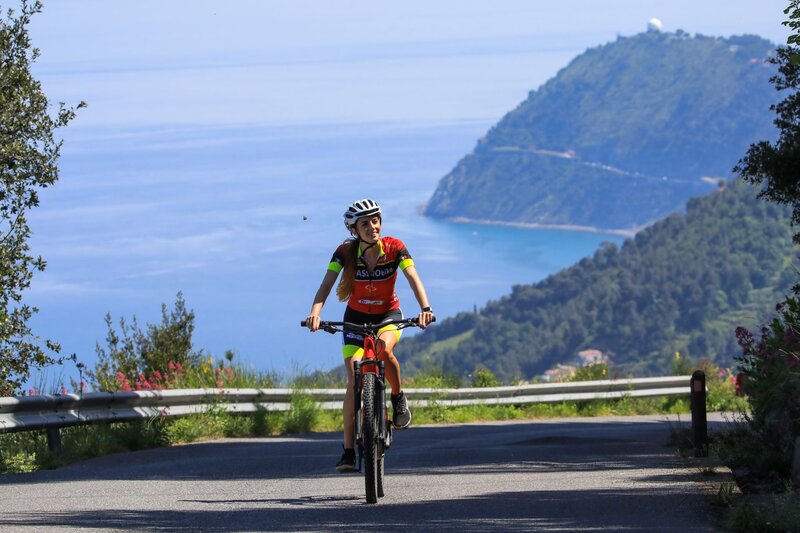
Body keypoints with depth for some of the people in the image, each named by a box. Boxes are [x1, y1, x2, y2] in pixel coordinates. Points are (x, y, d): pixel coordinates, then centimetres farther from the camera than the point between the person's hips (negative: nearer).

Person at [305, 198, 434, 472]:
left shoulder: (394, 248, -17)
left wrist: (425, 308, -46)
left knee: (384, 347, -36)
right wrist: (315, 312, -44)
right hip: (356, 317, 1)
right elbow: (327, 283, -26)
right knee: (354, 381, -12)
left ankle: (398, 398, -9)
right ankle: (348, 451, -5)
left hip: (388, 314, -1)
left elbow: (413, 278, -28)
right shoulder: (346, 252, -16)